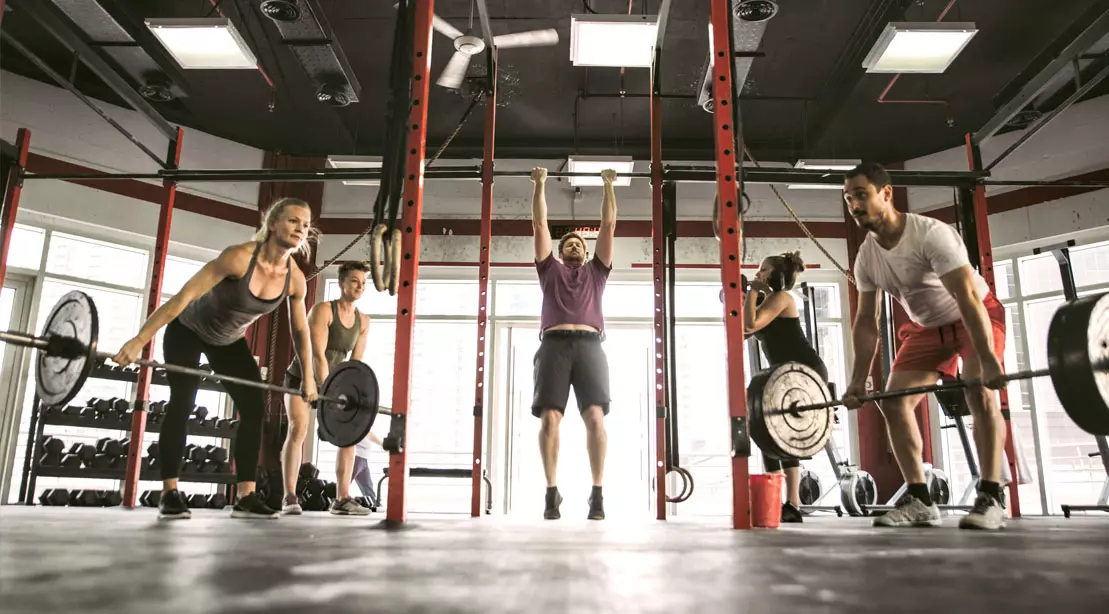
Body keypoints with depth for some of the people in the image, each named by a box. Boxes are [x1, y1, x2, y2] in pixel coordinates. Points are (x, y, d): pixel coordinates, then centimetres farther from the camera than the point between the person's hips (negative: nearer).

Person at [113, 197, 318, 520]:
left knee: (255, 407, -6)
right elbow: (183, 296, -35)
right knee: (182, 402, -15)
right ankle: (169, 494, -6)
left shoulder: (296, 279, -19)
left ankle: (246, 497, -3)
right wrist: (139, 340, -38)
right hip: (189, 329, -5)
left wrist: (308, 377, 1)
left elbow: (300, 330, -3)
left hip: (228, 340, 5)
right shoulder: (240, 257, -35)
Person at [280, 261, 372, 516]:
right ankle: (290, 497, -15)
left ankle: (342, 499, -3)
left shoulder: (363, 321, -4)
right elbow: (318, 354, -30)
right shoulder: (323, 309, -21)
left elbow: (356, 362, 0)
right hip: (301, 378, -5)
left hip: (331, 380, 6)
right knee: (298, 428, -22)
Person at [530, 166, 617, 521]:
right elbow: (539, 224, 26)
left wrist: (608, 185, 30)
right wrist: (540, 184, 28)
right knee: (549, 418, -12)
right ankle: (552, 492, -3)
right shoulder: (550, 269, 28)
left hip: (589, 346, 0)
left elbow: (608, 226, 28)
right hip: (554, 345, 0)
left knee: (595, 416, -15)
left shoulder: (596, 271, 30)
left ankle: (597, 494, -11)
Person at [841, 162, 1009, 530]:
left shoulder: (930, 234, -31)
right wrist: (858, 382, -6)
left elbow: (968, 298, -37)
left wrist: (989, 361, -44)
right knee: (894, 401, -7)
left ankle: (991, 498, -18)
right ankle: (919, 501, -2)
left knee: (979, 391, -28)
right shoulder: (866, 258, -10)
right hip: (928, 326, 6)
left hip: (977, 314, -6)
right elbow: (866, 323, -4)